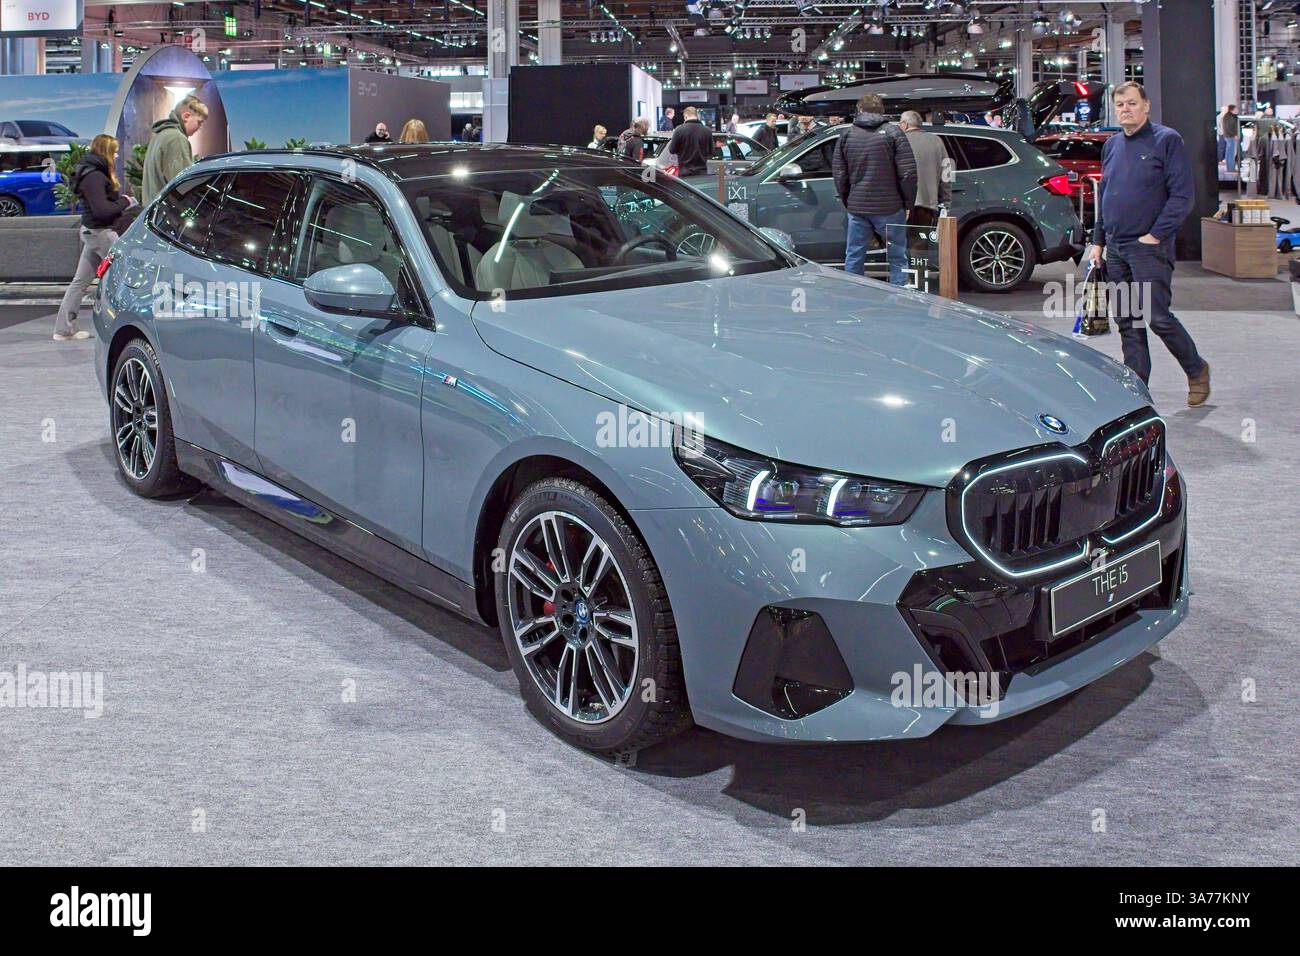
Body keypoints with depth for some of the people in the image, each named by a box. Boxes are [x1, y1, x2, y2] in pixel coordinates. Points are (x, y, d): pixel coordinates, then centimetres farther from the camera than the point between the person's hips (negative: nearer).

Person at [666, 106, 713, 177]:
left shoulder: (680, 130, -10)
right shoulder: (707, 131, -2)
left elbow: (672, 150, -1)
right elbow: (711, 152, 9)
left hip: (685, 172, -2)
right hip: (702, 172, 2)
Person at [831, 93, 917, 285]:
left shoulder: (847, 136, 6)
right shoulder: (893, 133, -4)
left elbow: (839, 175, 7)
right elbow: (908, 173, -9)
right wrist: (908, 204, 0)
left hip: (856, 207, 3)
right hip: (889, 208, -3)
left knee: (853, 257, 11)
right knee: (897, 258, 3)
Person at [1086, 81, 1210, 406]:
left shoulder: (1167, 140, -6)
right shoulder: (1112, 146, 14)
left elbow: (1183, 195, -11)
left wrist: (1155, 235, -16)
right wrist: (1098, 241, 15)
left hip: (1149, 247, -6)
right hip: (1116, 250, 7)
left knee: (1157, 317, -8)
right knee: (1127, 321, 7)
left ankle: (1197, 370, 14)